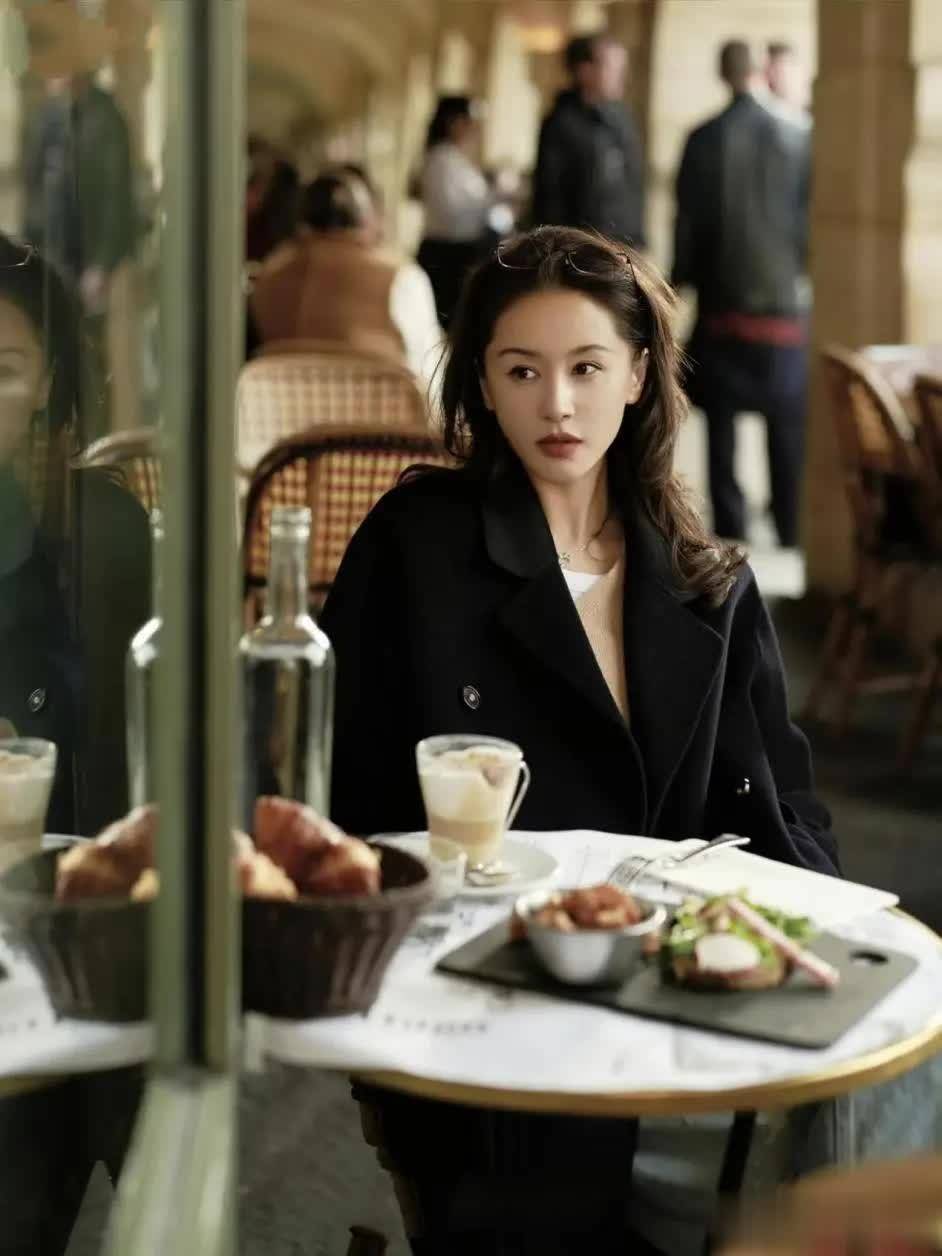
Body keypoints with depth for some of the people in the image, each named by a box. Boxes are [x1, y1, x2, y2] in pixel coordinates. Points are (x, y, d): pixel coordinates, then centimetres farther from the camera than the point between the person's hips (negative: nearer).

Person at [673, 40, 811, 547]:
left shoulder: (704, 139, -5)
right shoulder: (797, 139, -4)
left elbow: (688, 219, -2)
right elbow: (811, 219, -1)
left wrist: (681, 279, 11)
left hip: (722, 302, 0)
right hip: (785, 302, 1)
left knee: (722, 429, 6)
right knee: (788, 430, 8)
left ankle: (730, 532, 6)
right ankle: (792, 532, 11)